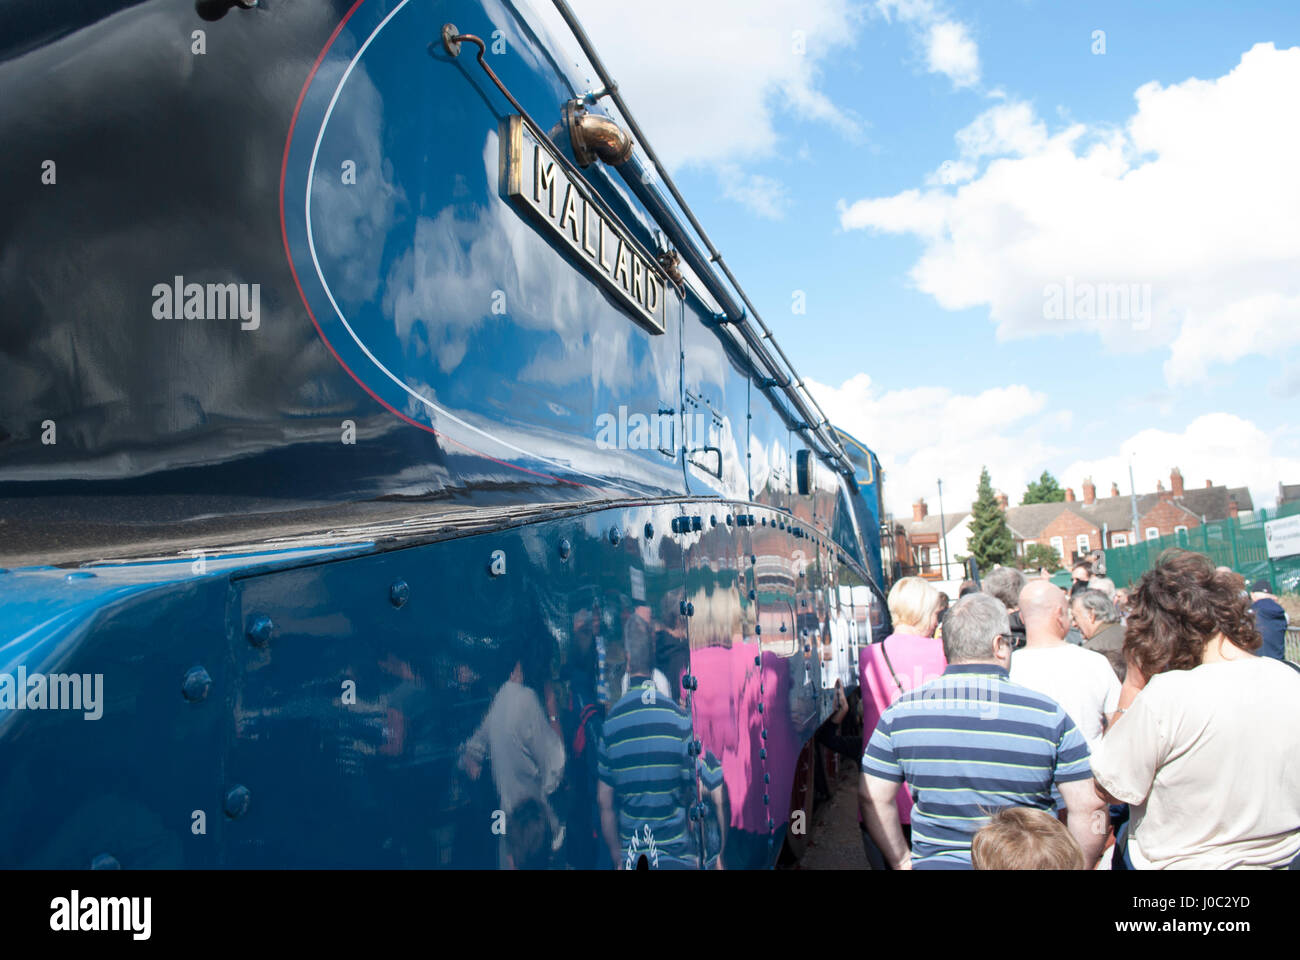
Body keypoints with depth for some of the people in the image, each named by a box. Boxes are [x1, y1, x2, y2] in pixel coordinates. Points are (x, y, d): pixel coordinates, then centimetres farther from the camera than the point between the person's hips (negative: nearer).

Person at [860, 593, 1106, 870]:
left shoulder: (902, 711, -7)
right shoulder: (1049, 714, -11)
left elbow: (873, 798, -5)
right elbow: (1089, 808, -10)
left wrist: (902, 861, 7)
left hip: (935, 863, 1)